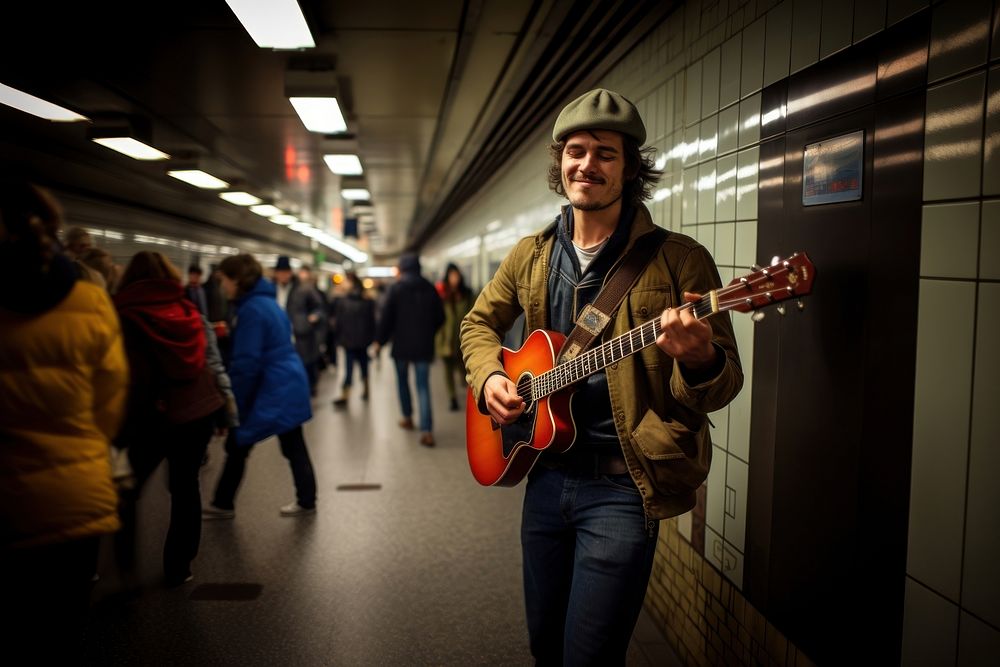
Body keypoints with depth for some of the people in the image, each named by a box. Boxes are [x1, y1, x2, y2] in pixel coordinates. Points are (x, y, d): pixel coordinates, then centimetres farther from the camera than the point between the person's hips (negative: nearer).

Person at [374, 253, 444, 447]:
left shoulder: (396, 288, -8)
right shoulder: (430, 288, 2)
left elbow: (386, 316, -10)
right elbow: (440, 317, 8)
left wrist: (379, 340, 0)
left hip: (401, 344, -2)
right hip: (424, 345, 2)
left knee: (402, 381, 21)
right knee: (423, 386, 0)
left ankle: (407, 417, 30)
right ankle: (426, 430, -11)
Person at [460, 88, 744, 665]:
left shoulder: (678, 260, -10)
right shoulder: (531, 257, 6)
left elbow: (725, 382, -9)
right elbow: (480, 321, 21)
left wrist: (698, 361, -32)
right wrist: (489, 376, 1)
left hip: (624, 484, -5)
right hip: (546, 471, 5)